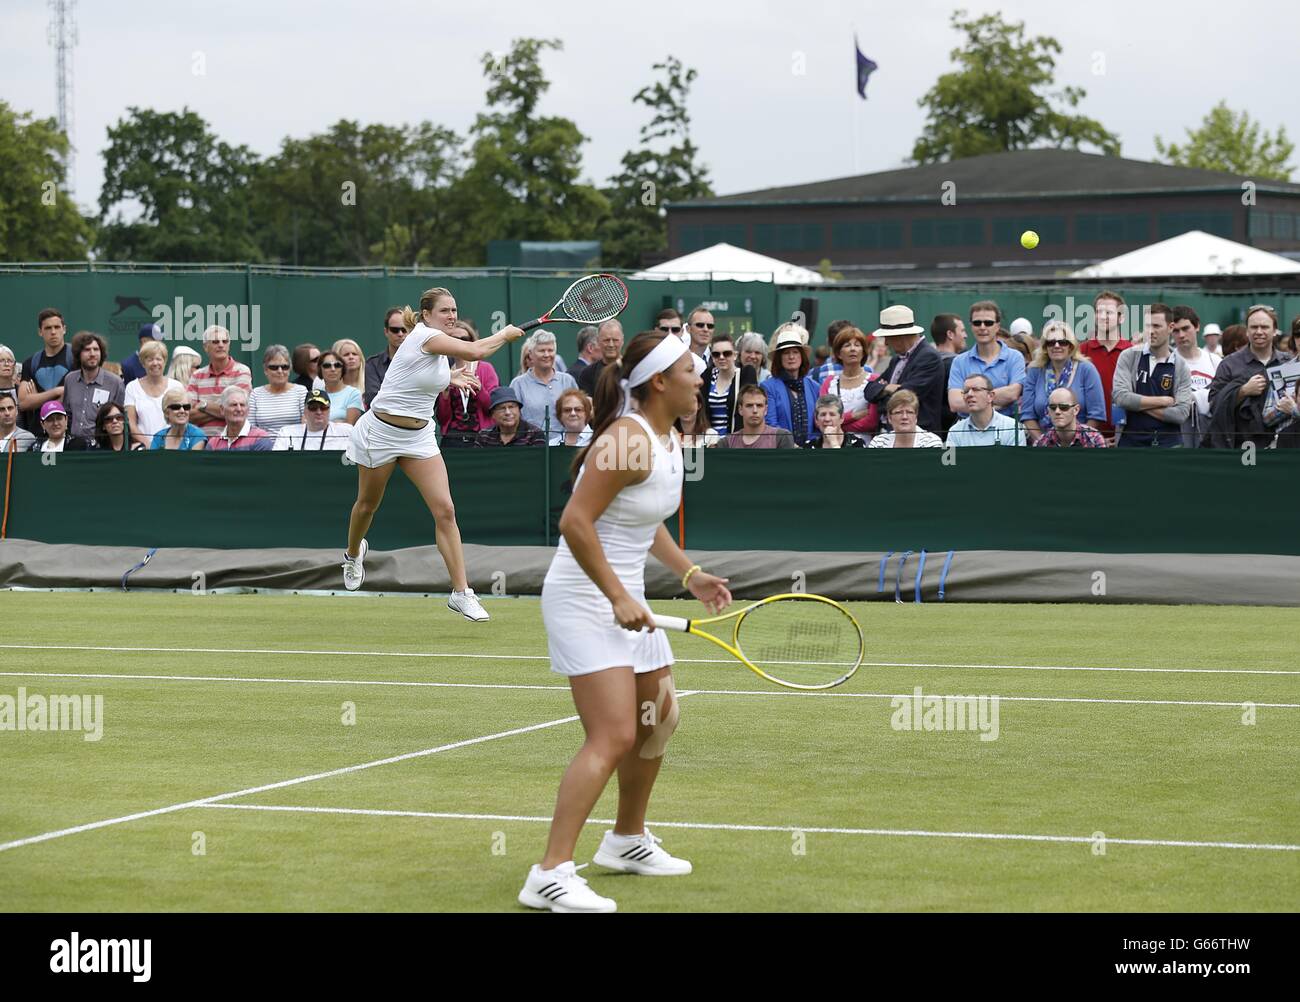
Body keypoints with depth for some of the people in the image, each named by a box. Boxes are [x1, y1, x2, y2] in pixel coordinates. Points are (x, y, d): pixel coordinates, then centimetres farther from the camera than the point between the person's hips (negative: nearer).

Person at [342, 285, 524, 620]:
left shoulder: (440, 346, 5)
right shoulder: (423, 335, -20)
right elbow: (474, 352, -29)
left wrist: (450, 379, 9)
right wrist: (506, 334, -15)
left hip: (420, 436, 6)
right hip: (381, 432, -6)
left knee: (445, 510, -9)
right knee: (368, 504, 16)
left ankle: (461, 592, -10)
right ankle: (353, 552, 49)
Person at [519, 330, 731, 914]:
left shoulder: (669, 439, 9)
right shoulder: (628, 440, -21)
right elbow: (575, 523, -25)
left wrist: (689, 574, 13)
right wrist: (618, 597, -23)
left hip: (625, 597, 10)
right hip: (585, 598, -10)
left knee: (659, 722, 20)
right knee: (613, 736, -19)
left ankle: (627, 841, 39)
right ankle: (550, 876, -20)